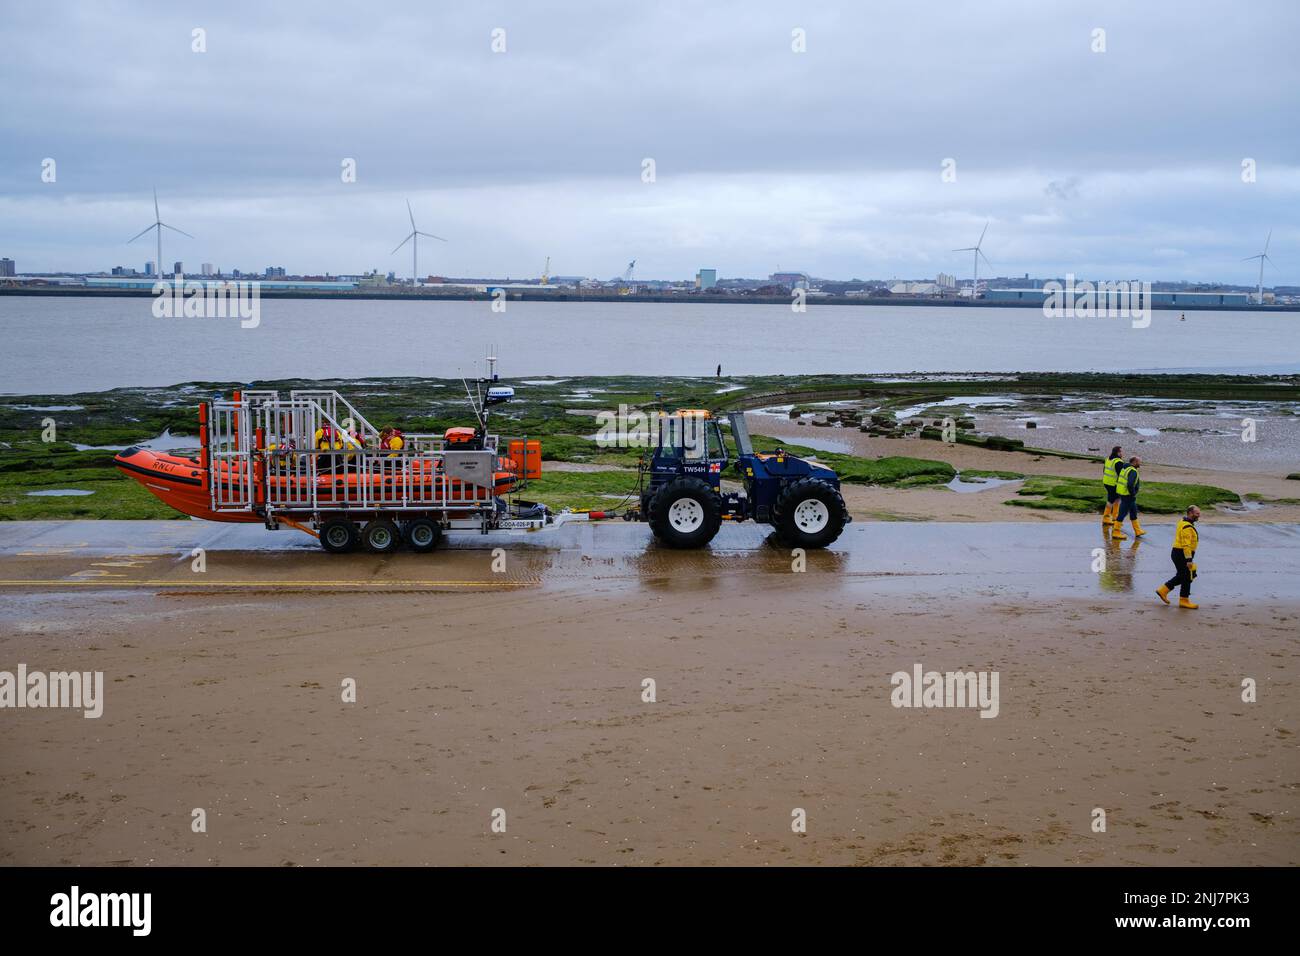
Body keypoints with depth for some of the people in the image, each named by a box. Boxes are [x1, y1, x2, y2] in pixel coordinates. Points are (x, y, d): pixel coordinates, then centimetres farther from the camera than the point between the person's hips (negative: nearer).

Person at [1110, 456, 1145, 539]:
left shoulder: (1126, 468, 10)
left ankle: (1137, 530, 27)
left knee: (1133, 511, 19)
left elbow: (1118, 480, 19)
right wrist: (1133, 494, -18)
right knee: (1123, 513, -3)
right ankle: (1116, 532, 2)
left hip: (1122, 491, 10)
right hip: (1128, 495, -10)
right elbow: (1130, 484, -33)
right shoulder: (1133, 471, -20)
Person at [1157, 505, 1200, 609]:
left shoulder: (1183, 521, 12)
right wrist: (1189, 560, -28)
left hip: (1178, 553, 10)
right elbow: (1186, 545, -26)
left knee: (1181, 577, 18)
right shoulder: (1187, 527, -21)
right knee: (1187, 578, 1)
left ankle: (1163, 590, 20)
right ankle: (1184, 600, 9)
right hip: (1182, 555, -10)